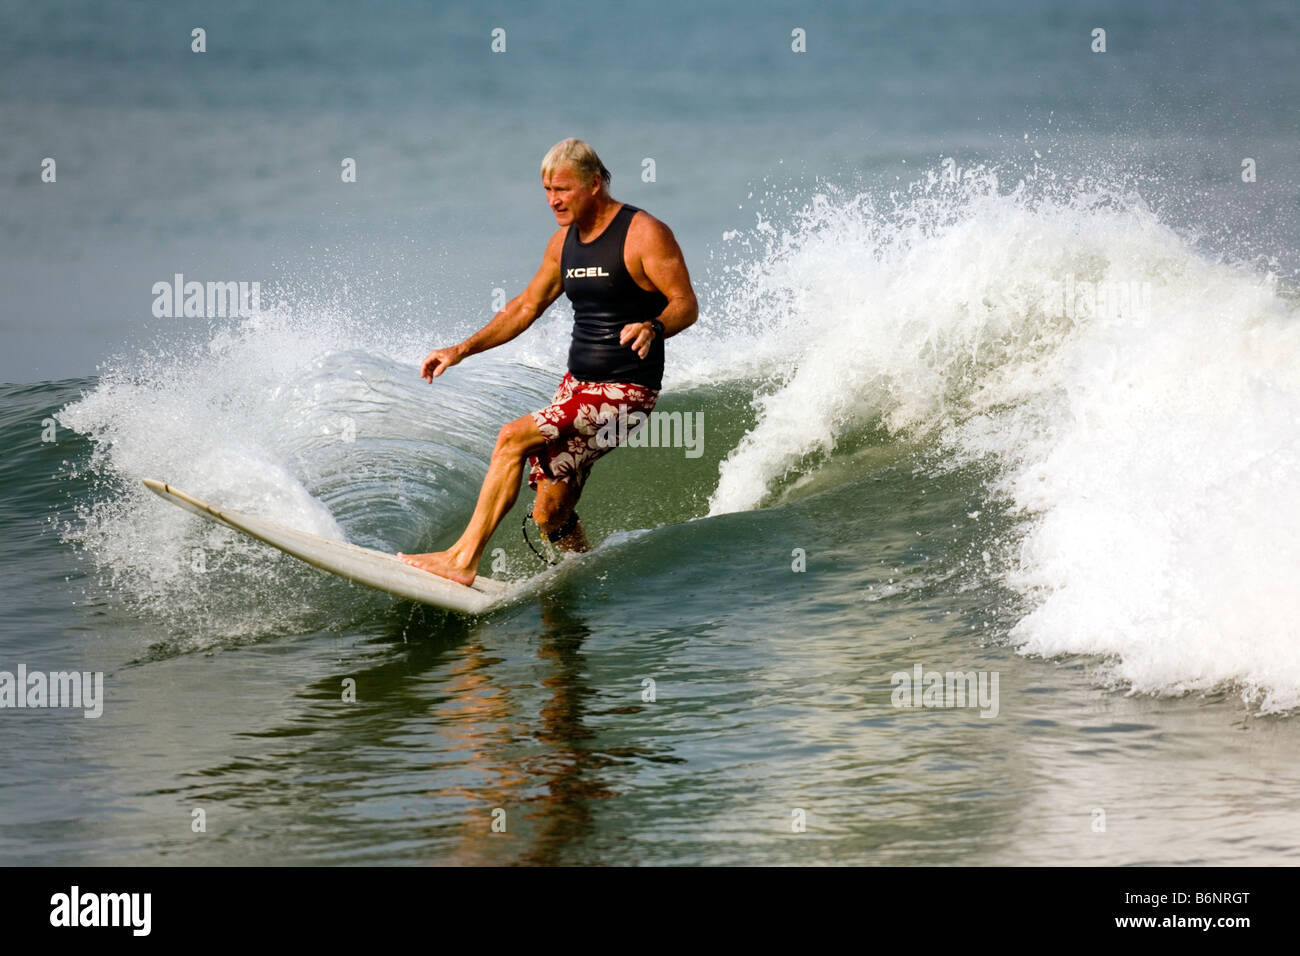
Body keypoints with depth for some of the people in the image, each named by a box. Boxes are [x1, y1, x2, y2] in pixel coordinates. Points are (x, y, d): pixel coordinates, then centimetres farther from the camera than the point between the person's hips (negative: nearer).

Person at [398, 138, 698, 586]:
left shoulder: (644, 234, -12)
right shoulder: (564, 242, 10)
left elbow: (686, 304, -15)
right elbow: (527, 306, 20)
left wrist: (653, 328, -37)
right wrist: (463, 350, 12)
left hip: (626, 392, -8)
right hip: (576, 384, 8)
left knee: (514, 437, -21)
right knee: (550, 511, -1)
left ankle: (464, 558, -17)